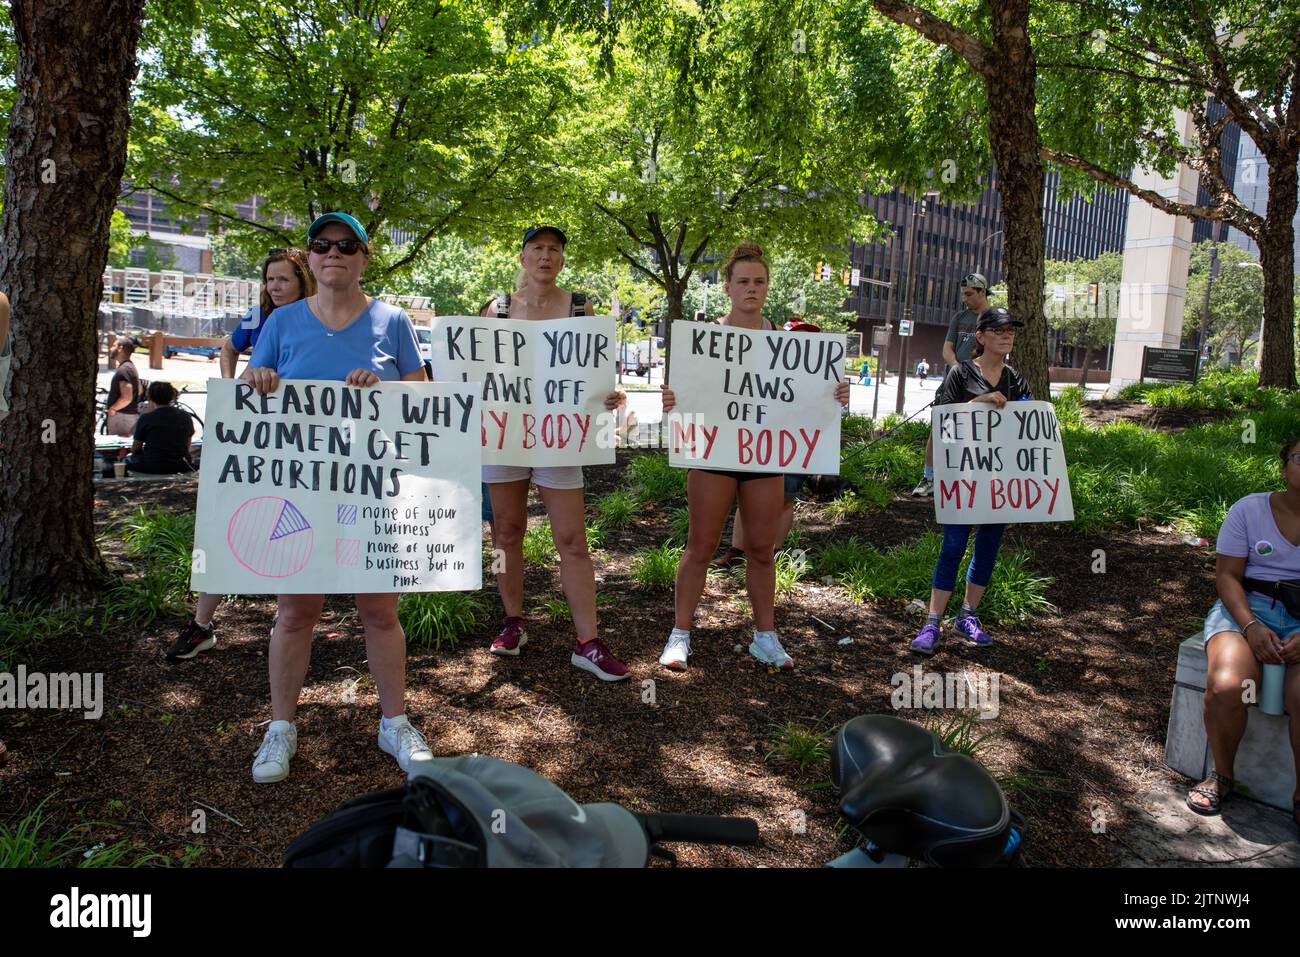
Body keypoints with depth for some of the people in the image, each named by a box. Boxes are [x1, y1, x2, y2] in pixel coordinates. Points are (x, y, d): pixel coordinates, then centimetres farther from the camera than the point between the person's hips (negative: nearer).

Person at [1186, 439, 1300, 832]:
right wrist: (1251, 626, -15)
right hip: (1249, 607, 0)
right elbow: (1226, 575, 2)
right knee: (1226, 686, -28)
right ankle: (1222, 775, -1)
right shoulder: (1249, 509, 6)